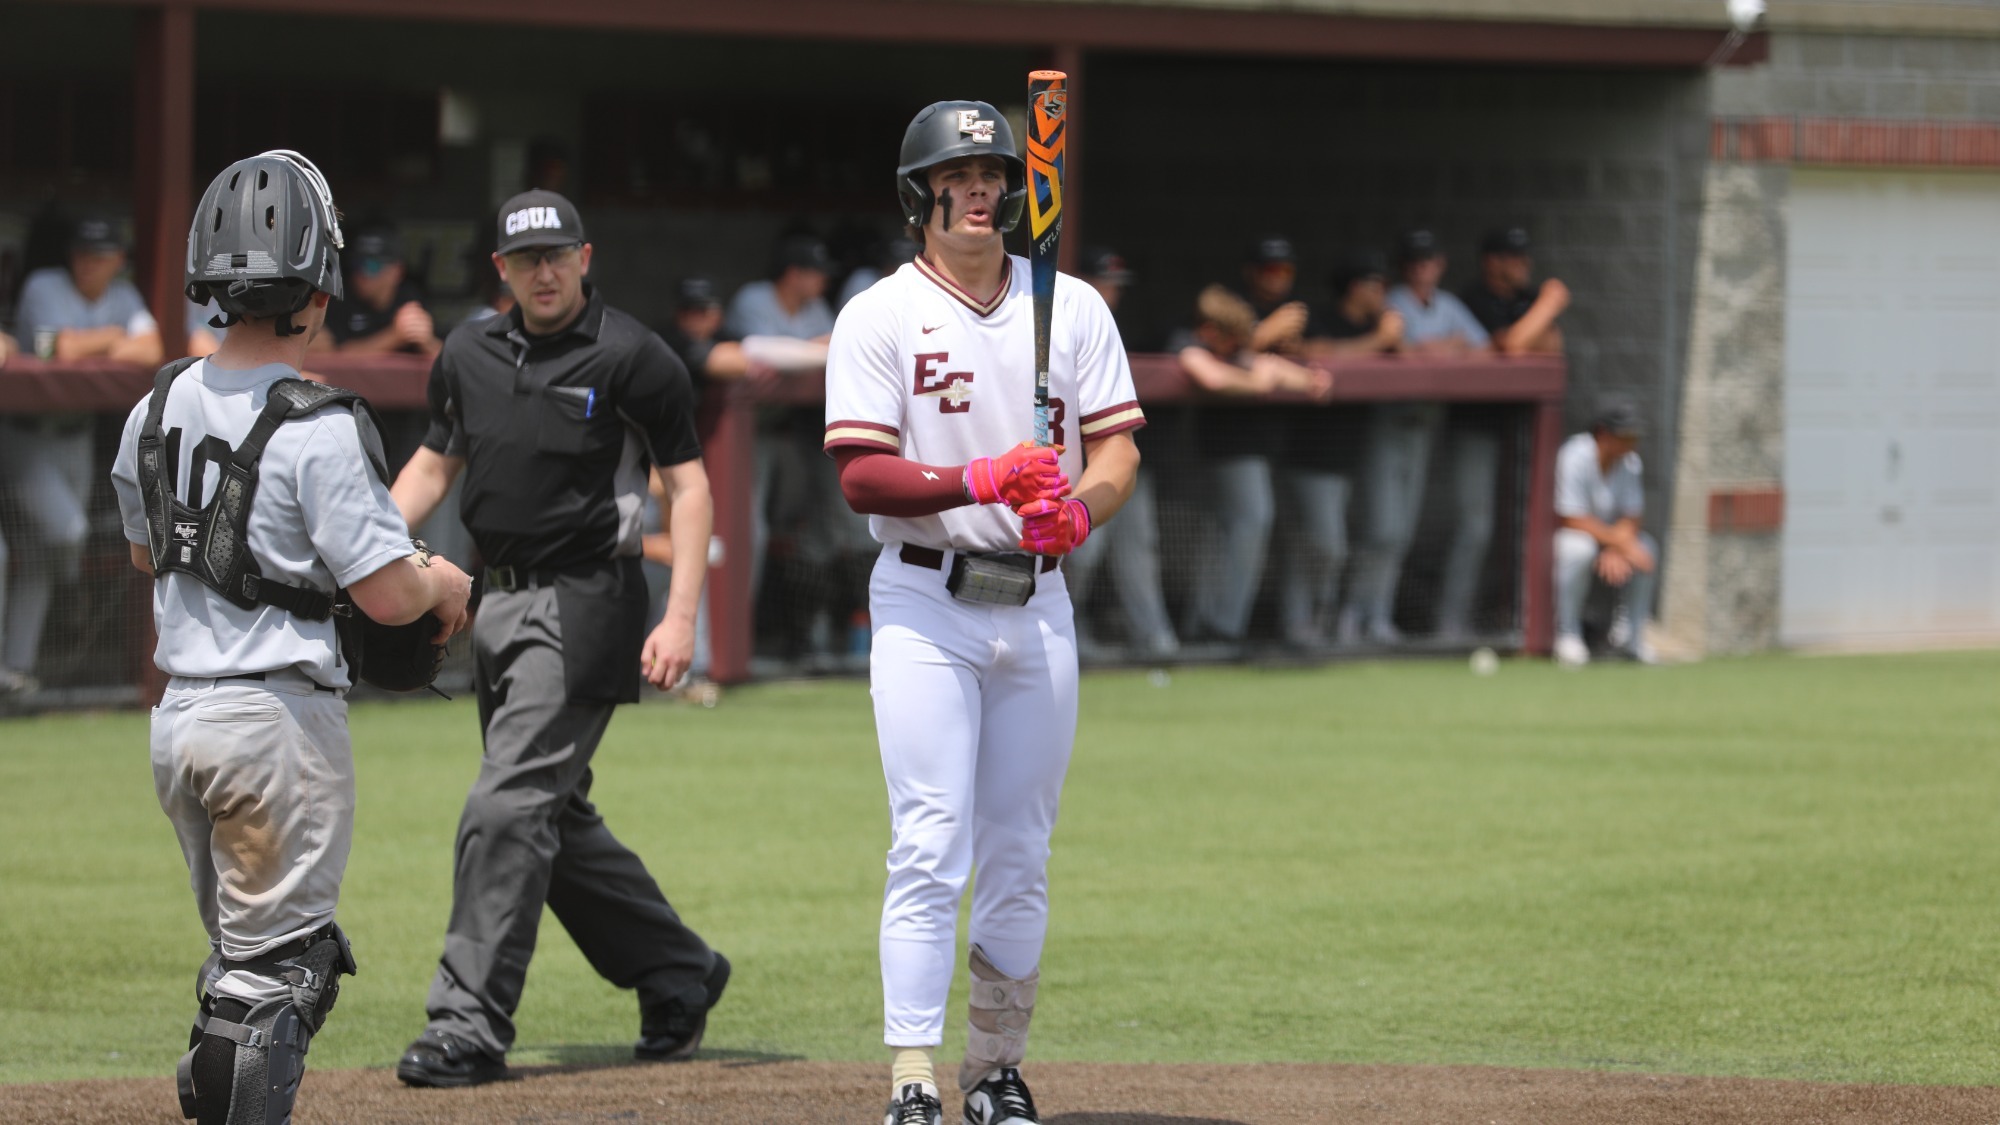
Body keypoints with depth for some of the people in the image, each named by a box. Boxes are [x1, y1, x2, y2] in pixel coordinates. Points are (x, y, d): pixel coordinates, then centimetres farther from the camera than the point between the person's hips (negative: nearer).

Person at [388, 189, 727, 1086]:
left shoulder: (631, 358, -8)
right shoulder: (469, 355, 11)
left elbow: (687, 483, -7)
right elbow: (433, 465, 21)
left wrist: (680, 616, -17)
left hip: (585, 603, -7)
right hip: (502, 603, 7)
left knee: (507, 806, -15)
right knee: (555, 816, 12)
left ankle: (471, 1025, -15)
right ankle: (678, 973, 28)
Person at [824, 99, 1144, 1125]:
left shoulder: (1073, 308, 8)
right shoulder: (879, 319, -3)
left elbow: (1117, 452, 5)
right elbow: (861, 477, -10)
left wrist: (1077, 509, -17)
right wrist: (983, 481, -25)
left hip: (1037, 603, 4)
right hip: (925, 602, -4)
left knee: (1019, 858, 7)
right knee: (931, 850, -12)